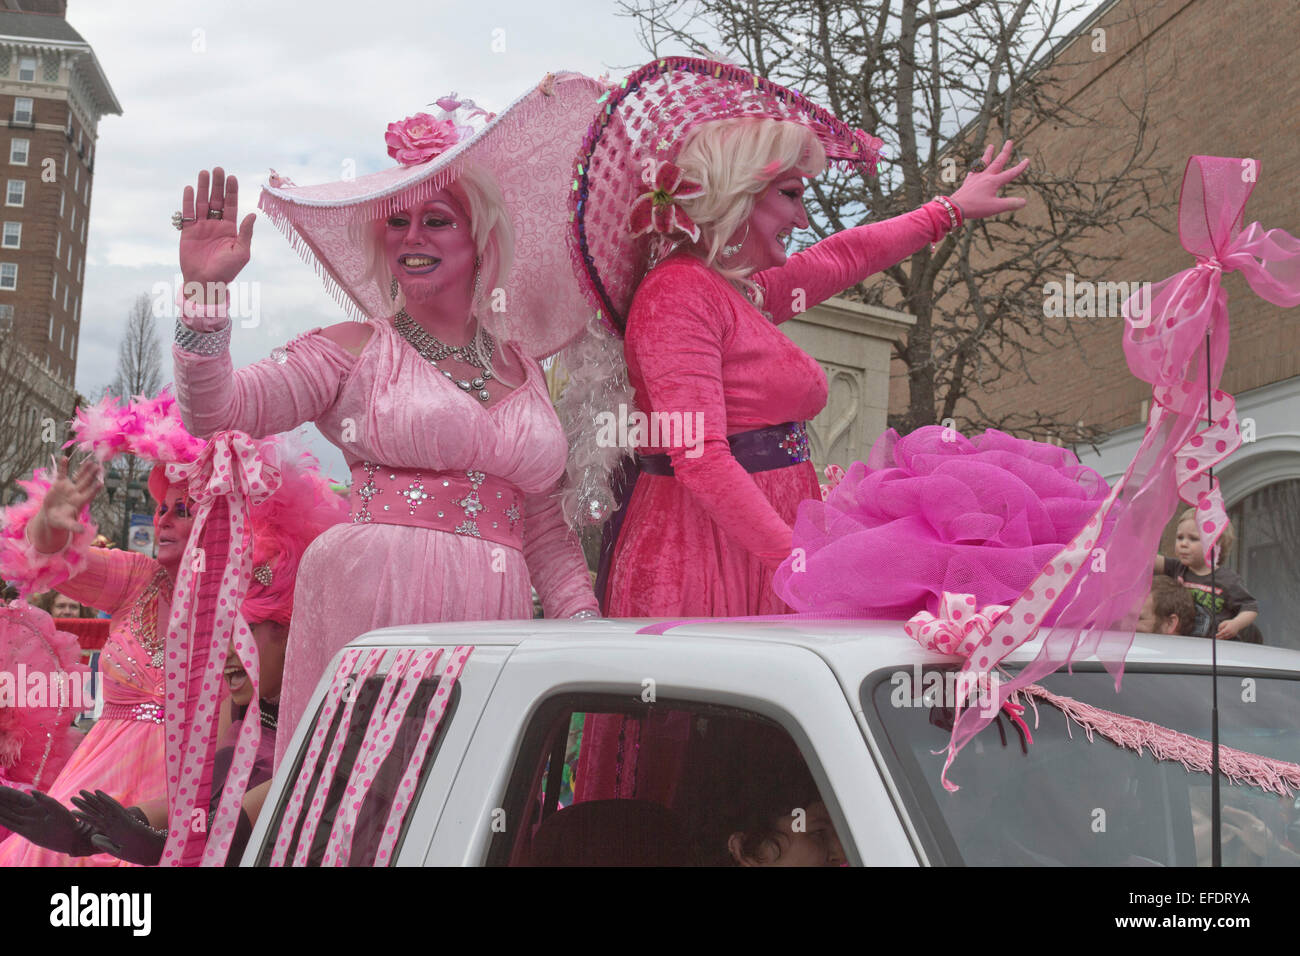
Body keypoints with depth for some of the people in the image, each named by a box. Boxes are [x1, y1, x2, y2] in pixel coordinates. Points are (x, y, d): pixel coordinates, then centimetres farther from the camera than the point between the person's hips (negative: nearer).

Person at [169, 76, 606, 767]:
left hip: (491, 621, 3)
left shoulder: (522, 367, 16)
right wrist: (206, 291, -16)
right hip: (371, 612, -3)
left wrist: (584, 622, 8)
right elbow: (212, 412, -4)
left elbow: (546, 528, 18)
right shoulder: (358, 349, 6)